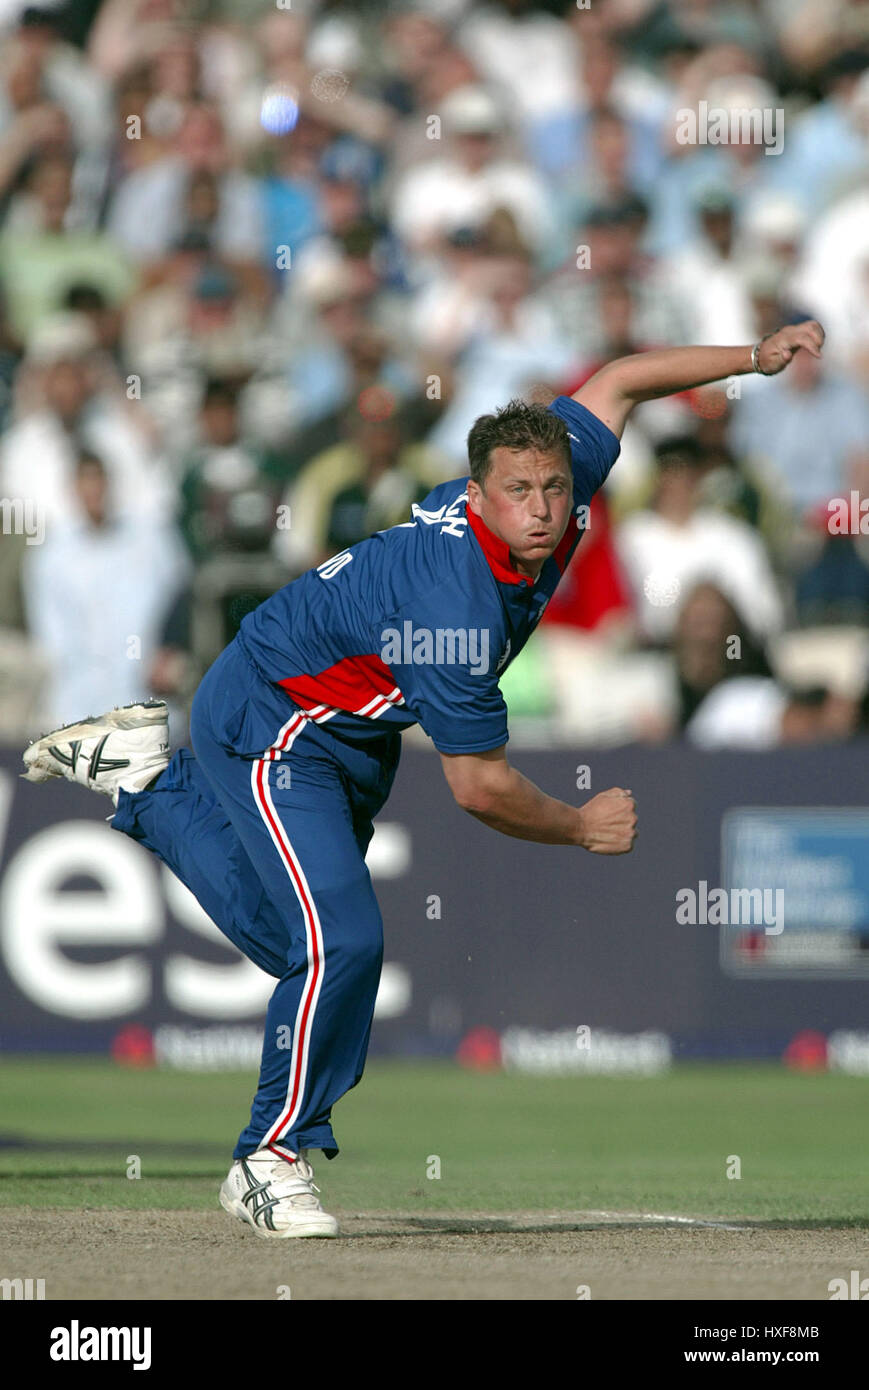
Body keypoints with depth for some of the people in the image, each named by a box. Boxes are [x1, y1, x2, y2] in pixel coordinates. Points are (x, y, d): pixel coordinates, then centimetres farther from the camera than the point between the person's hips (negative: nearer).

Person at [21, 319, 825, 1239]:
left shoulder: (558, 475, -15)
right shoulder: (452, 602, -36)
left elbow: (613, 384, 5)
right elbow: (479, 787, -28)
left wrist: (754, 359, 0)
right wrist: (583, 828, -13)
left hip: (350, 737, 9)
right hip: (269, 731, -9)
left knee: (293, 938, 20)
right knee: (341, 941, -22)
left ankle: (142, 778, 36)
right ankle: (271, 1161, -6)